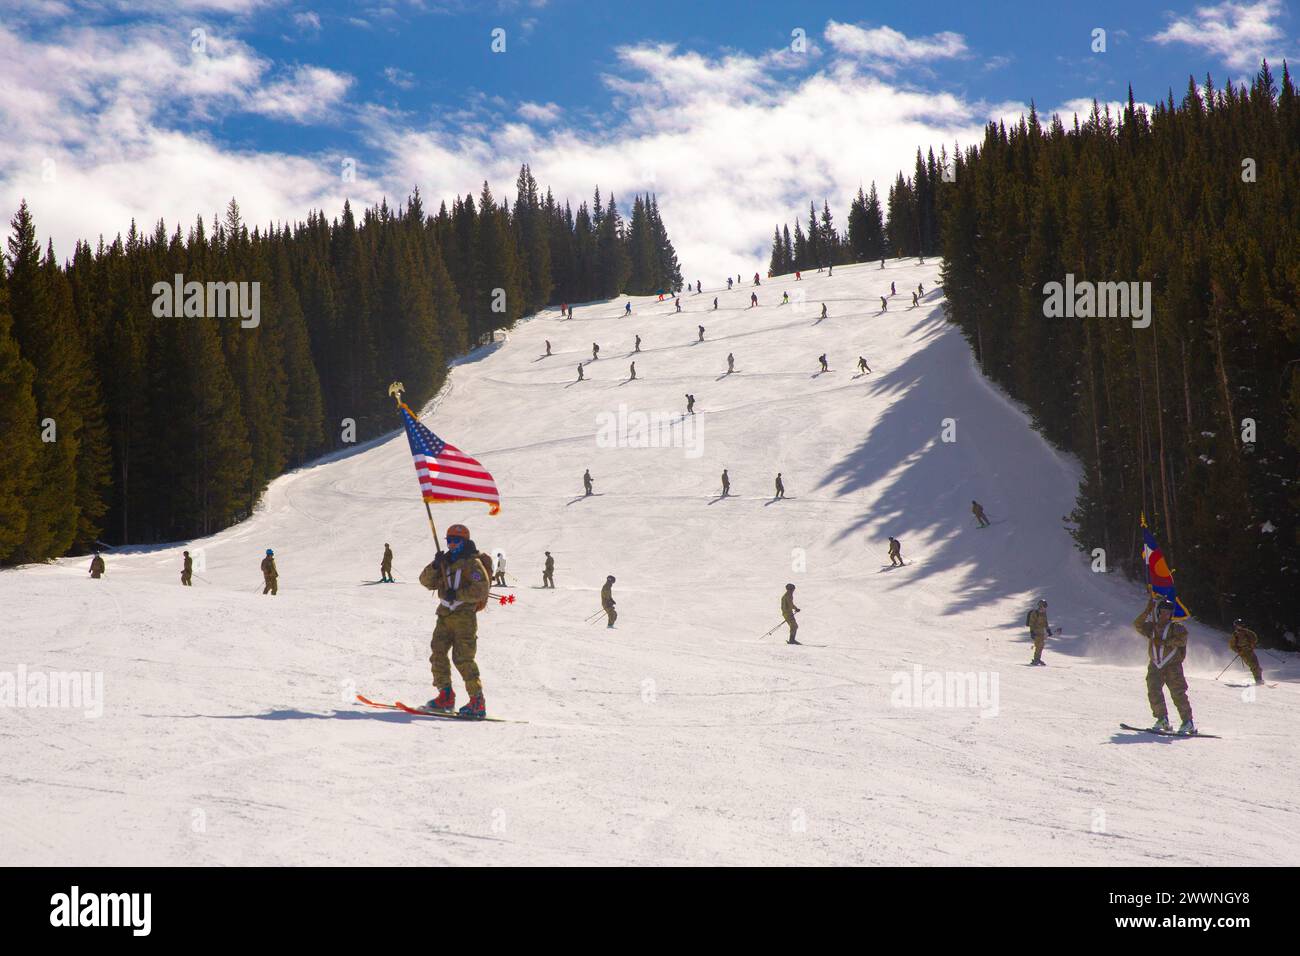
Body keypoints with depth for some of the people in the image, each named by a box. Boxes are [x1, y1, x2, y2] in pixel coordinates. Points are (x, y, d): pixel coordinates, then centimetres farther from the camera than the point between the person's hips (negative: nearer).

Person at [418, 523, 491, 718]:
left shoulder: (472, 563, -5)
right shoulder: (446, 562, 18)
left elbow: (481, 590, -14)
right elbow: (427, 581, 11)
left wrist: (457, 594, -20)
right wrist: (435, 566, -7)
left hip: (464, 615, -8)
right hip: (445, 615, 8)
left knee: (463, 658, -13)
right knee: (437, 653, 2)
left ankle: (477, 702, -12)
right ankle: (446, 696, 10)